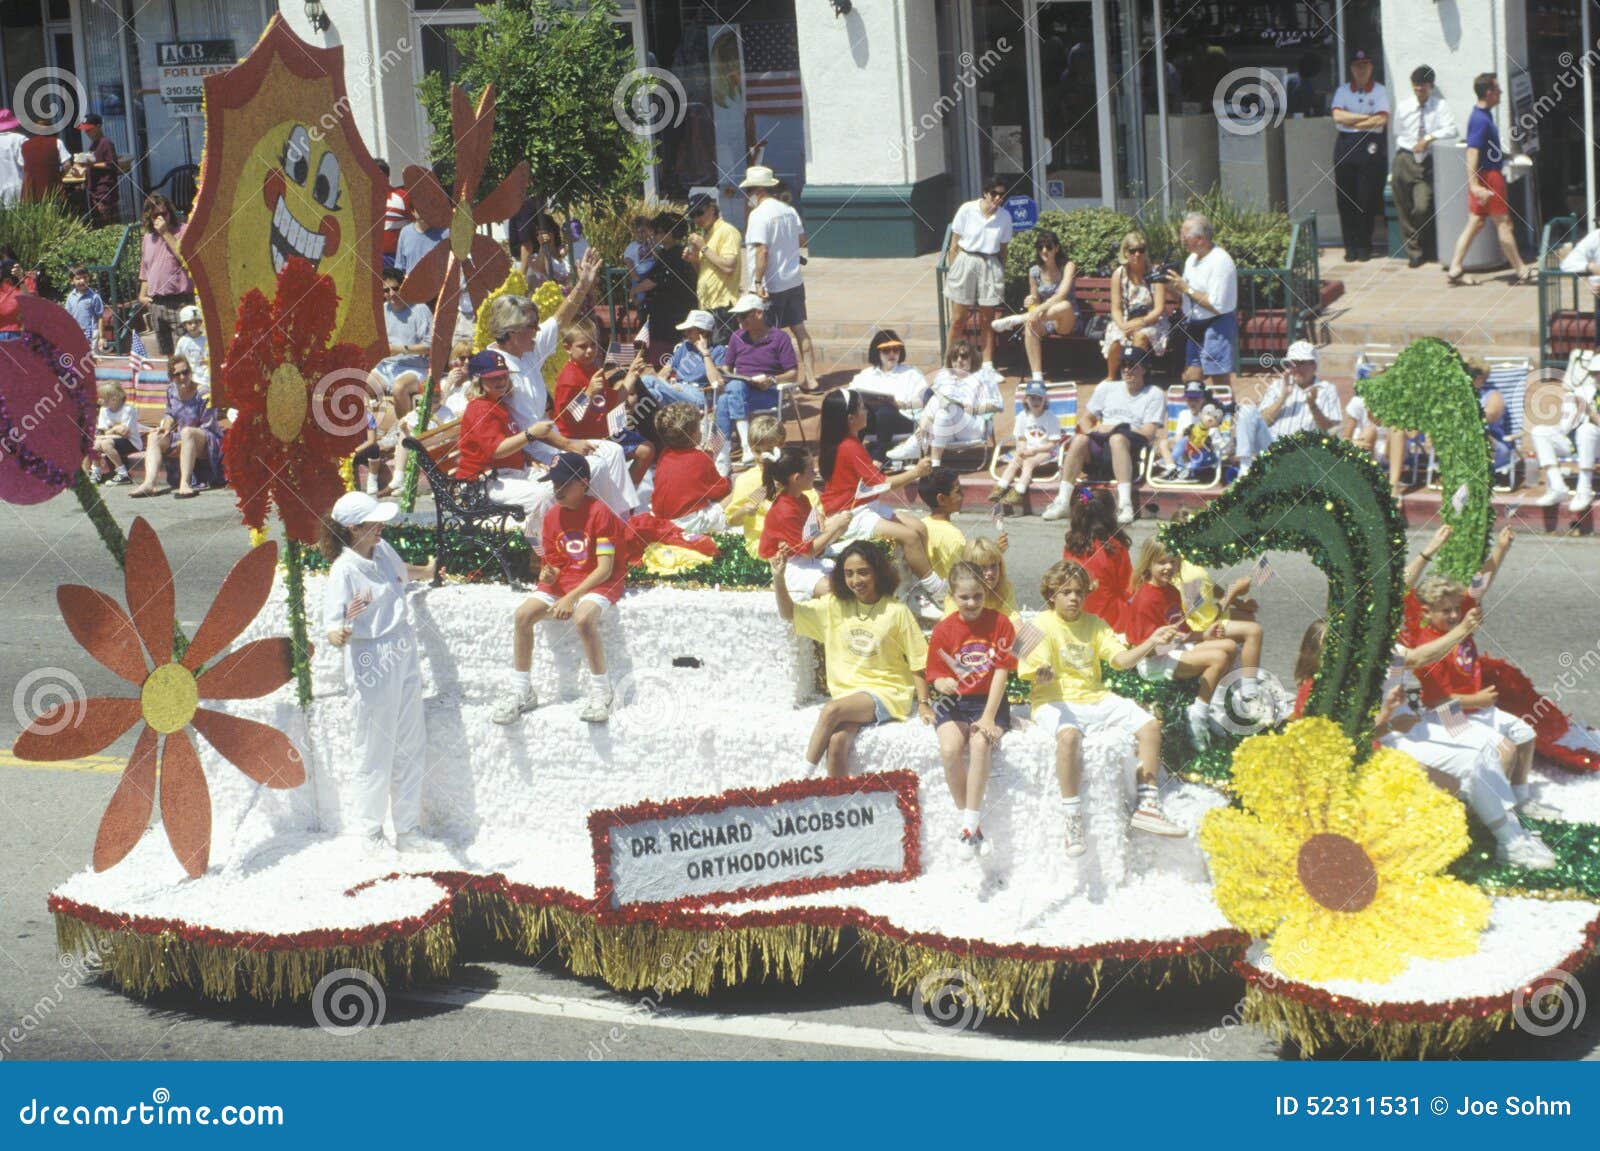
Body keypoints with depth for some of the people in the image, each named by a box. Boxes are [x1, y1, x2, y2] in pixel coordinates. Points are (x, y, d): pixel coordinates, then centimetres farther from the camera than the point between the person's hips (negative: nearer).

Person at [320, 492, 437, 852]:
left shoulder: (382, 550, 3)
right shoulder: (344, 571, -20)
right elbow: (333, 625, -26)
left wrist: (426, 573, 49)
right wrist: (338, 635, -50)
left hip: (405, 657, 8)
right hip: (371, 665, -8)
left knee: (411, 749, 15)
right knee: (375, 756, -2)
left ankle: (408, 830, 26)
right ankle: (370, 836, 12)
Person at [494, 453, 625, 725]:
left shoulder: (599, 513, -13)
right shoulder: (552, 517, 7)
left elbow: (605, 568, -17)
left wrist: (572, 597, -23)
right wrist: (547, 574, -10)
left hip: (598, 583, -6)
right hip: (561, 581, 6)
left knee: (583, 617, -37)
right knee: (523, 614, -17)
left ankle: (600, 692, -18)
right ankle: (521, 691, -6)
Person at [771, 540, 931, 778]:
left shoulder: (896, 612, -2)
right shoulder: (835, 606, 9)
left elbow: (917, 662, 1)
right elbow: (789, 613, 10)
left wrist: (923, 704, -4)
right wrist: (778, 577, -5)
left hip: (886, 693, -4)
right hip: (846, 692, 4)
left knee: (832, 709, -31)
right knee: (837, 742, -29)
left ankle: (804, 777, -25)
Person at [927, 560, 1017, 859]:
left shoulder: (999, 624, -2)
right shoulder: (943, 630, 0)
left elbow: (1001, 673, -6)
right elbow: (936, 676, 2)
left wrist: (989, 717, -15)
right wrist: (943, 684, -25)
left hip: (989, 701, -1)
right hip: (954, 702, 1)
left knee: (980, 744, -32)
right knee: (950, 749, -29)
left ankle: (969, 828, -26)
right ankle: (969, 822, -14)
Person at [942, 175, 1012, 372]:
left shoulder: (1004, 217, 1)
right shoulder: (967, 210, -6)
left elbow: (1003, 250, 9)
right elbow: (954, 245, -1)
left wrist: (1001, 274, 8)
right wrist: (951, 272, -2)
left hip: (990, 265, 2)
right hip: (965, 262, -2)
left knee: (987, 320, 6)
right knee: (958, 319, 0)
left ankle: (988, 365, 14)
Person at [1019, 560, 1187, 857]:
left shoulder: (1094, 624, 12)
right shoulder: (1041, 626, -4)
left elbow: (1122, 659, 2)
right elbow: (1039, 677, -17)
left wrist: (1151, 643, -14)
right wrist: (1044, 675, -41)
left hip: (1095, 699, 6)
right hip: (1055, 701, -6)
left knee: (1149, 725, -10)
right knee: (1069, 734, -39)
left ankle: (1147, 806, -4)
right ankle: (1071, 819, -35)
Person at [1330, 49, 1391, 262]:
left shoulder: (1379, 91, 5)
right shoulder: (1343, 91, 11)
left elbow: (1381, 120, -7)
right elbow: (1338, 116, -4)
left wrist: (1352, 122, -4)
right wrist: (1367, 117, -6)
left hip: (1370, 146, -2)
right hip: (1345, 146, 2)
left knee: (1367, 198, -3)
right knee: (1346, 199, 0)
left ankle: (1364, 246, 4)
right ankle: (1350, 246, 5)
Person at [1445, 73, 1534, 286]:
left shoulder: (1482, 116, 12)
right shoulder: (1481, 120, -19)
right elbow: (1472, 152, -26)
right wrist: (1474, 185, -32)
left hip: (1484, 177, 10)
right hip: (1488, 176, -10)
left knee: (1475, 224, 9)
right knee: (1503, 223, -1)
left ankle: (1454, 269, 5)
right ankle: (1520, 271, 6)